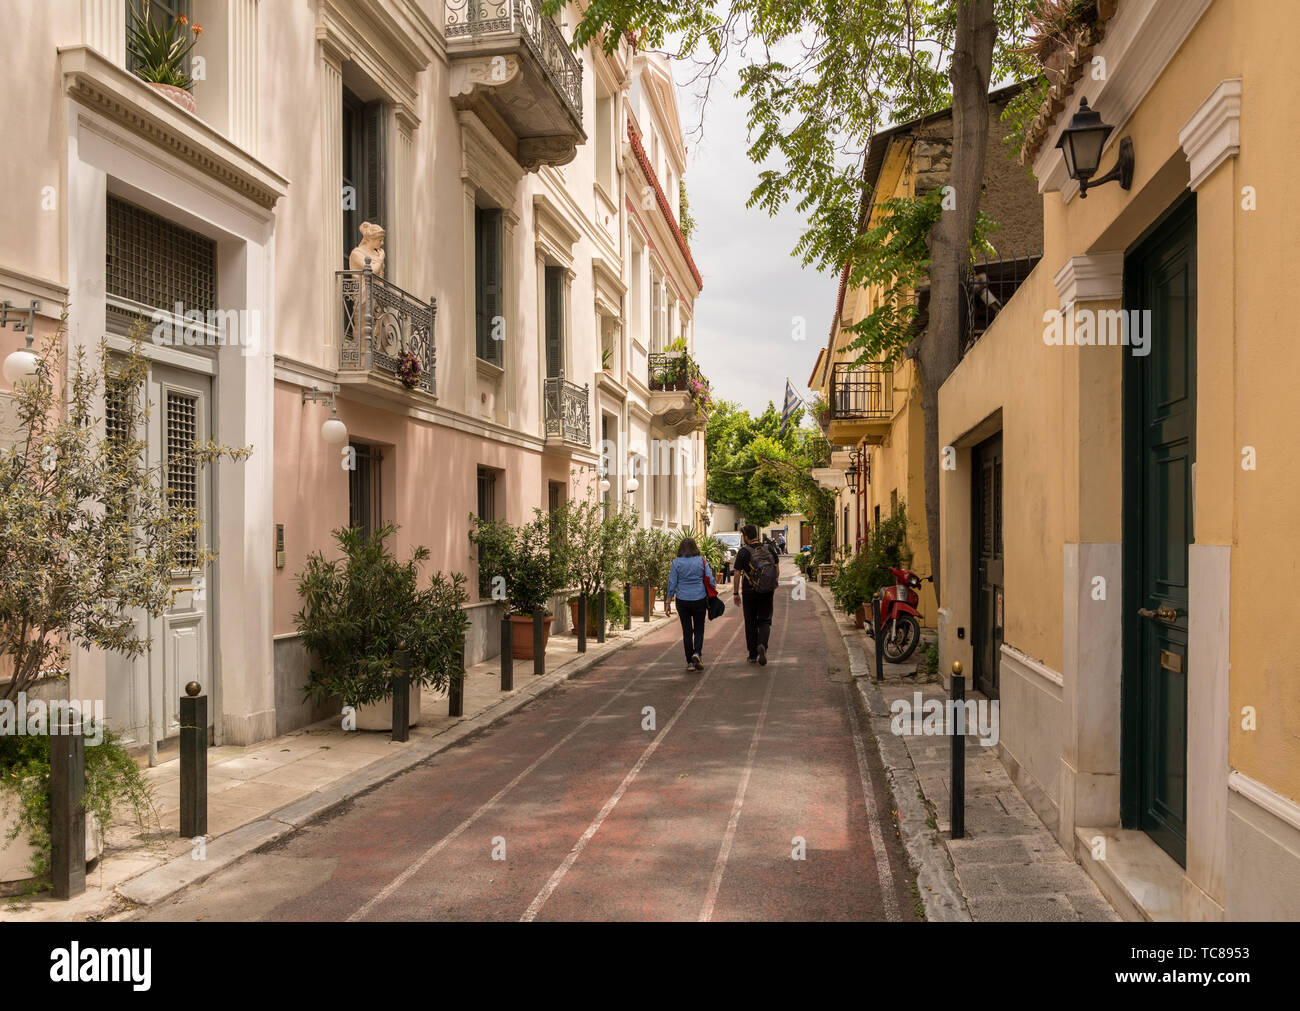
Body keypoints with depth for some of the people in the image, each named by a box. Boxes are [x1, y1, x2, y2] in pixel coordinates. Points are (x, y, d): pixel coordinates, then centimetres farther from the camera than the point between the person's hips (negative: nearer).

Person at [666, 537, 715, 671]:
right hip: (700, 600, 0)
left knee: (687, 631, 8)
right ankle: (697, 653, -12)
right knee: (699, 629, 11)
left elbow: (672, 584, -3)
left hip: (683, 601, 0)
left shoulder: (676, 563, -3)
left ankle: (690, 661, 10)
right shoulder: (702, 561, -1)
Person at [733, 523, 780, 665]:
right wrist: (774, 586, 20)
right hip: (767, 592, 2)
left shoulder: (743, 552, -10)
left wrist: (736, 593, 0)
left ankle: (753, 655, 14)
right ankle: (762, 645, -18)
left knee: (751, 623, 10)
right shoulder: (769, 548, 1)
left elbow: (737, 574, -9)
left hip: (750, 592, -2)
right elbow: (777, 569, 7)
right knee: (765, 620, 9)